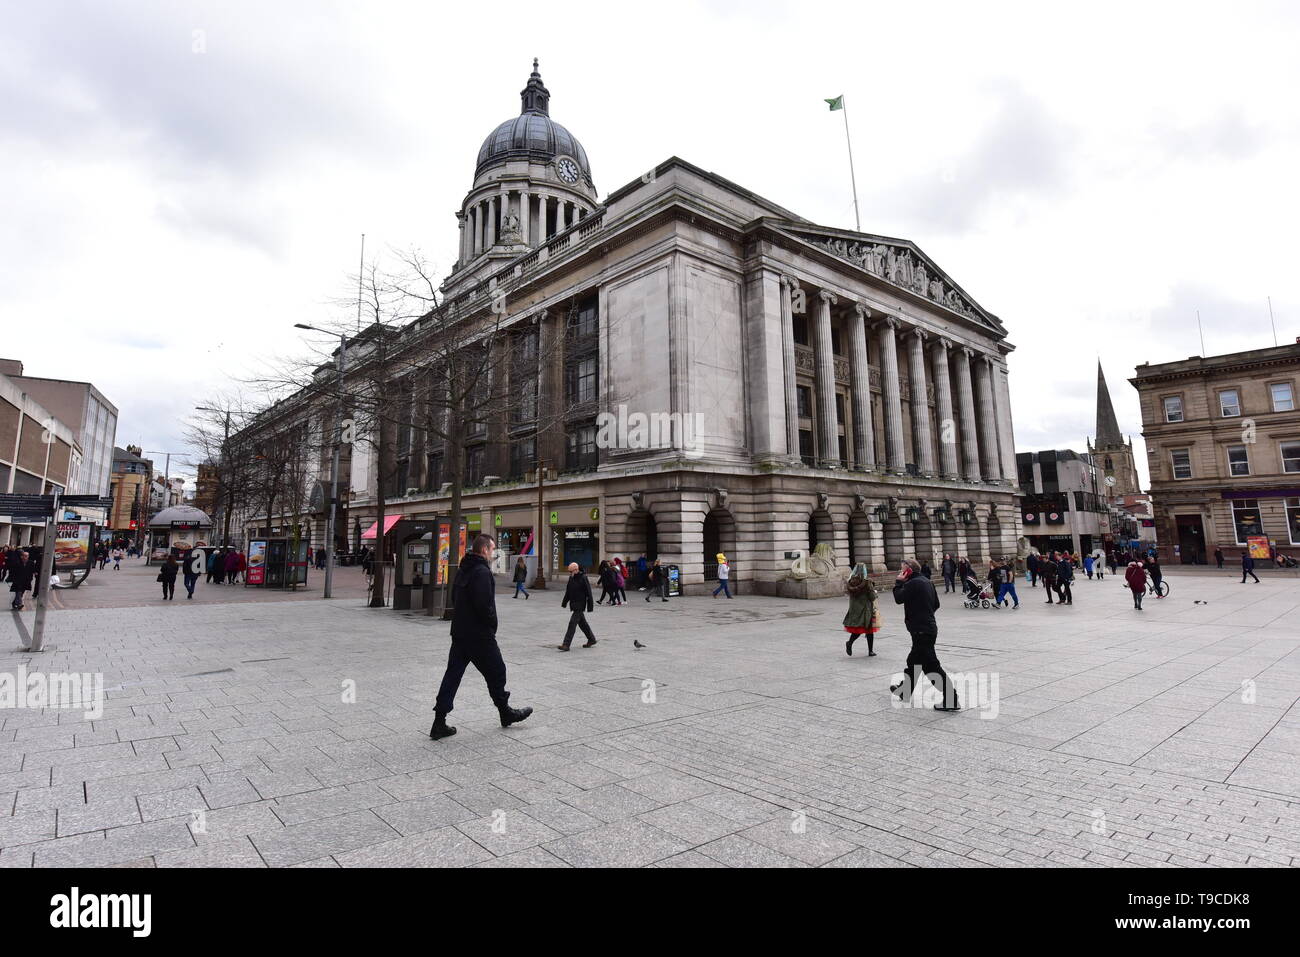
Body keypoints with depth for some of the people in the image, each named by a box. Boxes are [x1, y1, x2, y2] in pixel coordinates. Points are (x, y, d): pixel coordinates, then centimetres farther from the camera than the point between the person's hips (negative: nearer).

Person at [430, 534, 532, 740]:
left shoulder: (463, 569, 13)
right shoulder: (482, 571, -18)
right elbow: (484, 605, -25)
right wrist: (492, 623, -10)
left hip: (459, 632, 9)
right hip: (479, 634, -9)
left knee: (452, 675, 8)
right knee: (496, 672, 8)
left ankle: (439, 723, 8)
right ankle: (506, 713, 24)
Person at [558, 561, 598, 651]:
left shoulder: (583, 578, -17)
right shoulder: (571, 578, 7)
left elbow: (588, 593, -16)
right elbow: (568, 592, 17)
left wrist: (590, 606, -16)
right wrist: (564, 602, 15)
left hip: (580, 605, -8)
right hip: (573, 605, 8)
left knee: (572, 623, -12)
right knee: (582, 623, 17)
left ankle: (566, 645, -12)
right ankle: (591, 639, 31)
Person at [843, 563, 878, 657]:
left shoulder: (850, 582, -4)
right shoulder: (867, 582, -16)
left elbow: (847, 593, 7)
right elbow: (872, 597, -11)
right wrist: (874, 590, 7)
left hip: (854, 609, 4)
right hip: (866, 610, -4)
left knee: (857, 629, 15)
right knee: (869, 630, 9)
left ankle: (849, 643, -9)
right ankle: (870, 651, 14)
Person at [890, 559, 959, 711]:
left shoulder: (913, 583, -17)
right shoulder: (927, 582, 12)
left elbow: (898, 599, -14)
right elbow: (936, 604, 17)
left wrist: (898, 582, -5)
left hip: (921, 630, -10)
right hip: (929, 627, 10)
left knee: (931, 665, -7)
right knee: (913, 661, 22)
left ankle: (952, 701, -7)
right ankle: (904, 690, 36)